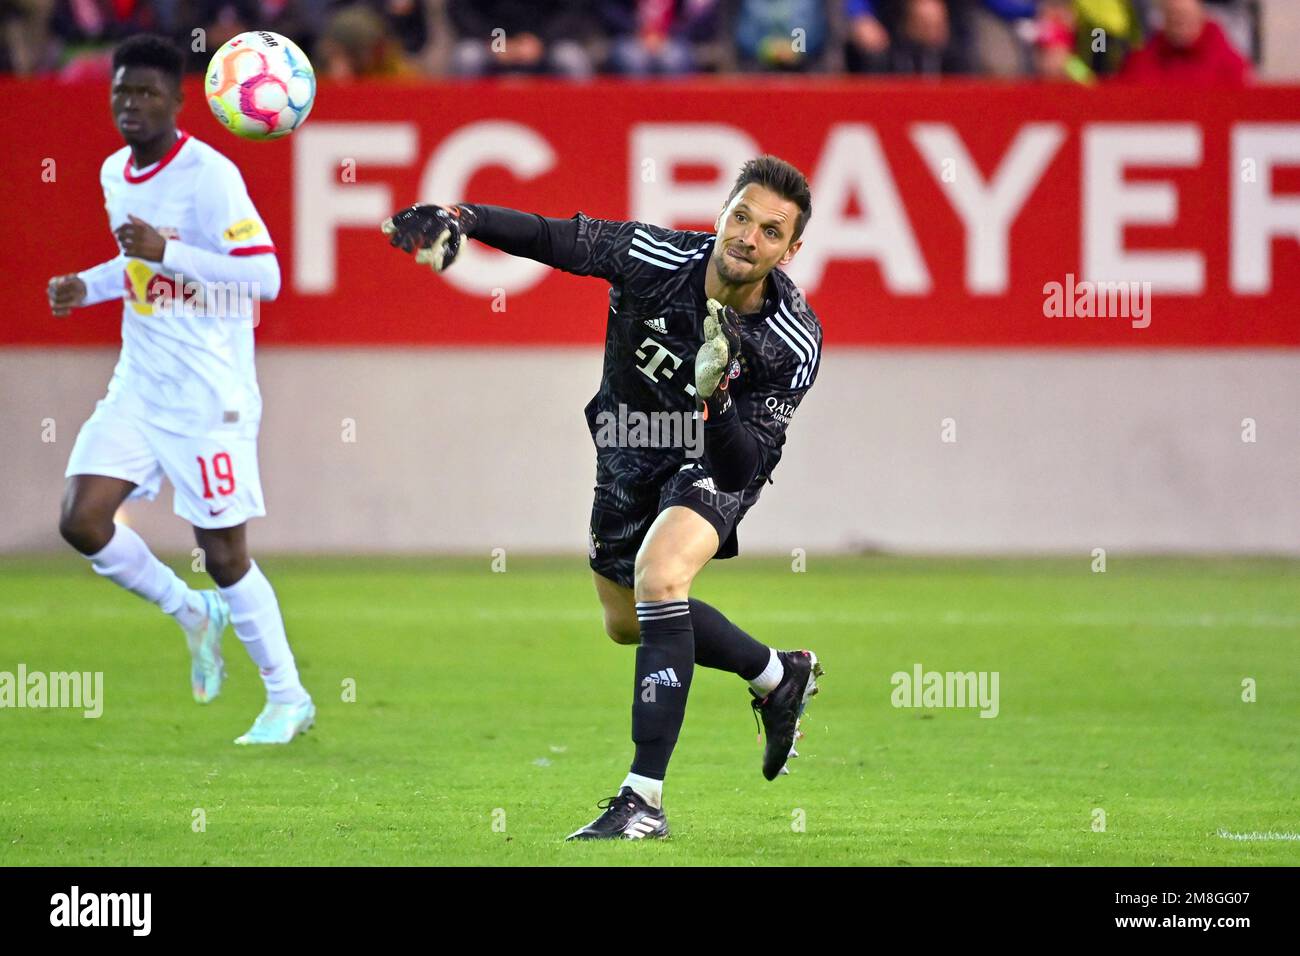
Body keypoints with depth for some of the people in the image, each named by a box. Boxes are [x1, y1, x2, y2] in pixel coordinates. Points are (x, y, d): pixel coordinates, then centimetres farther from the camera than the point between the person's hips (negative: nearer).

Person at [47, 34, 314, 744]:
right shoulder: (114, 173, 10)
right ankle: (193, 615, 16)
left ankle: (288, 699, 12)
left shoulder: (209, 175, -15)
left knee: (223, 555, -3)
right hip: (137, 386, 7)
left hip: (209, 394, -7)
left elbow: (265, 276, -21)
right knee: (81, 520, -7)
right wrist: (85, 287, 9)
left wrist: (166, 252, -28)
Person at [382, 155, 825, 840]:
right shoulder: (654, 256, -27)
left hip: (718, 456, -5)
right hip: (629, 443, 5)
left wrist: (714, 398, -48)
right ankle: (778, 677, 46)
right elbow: (553, 238, -15)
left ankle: (645, 798, -28)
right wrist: (459, 218, -29)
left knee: (658, 575, -32)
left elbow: (744, 466, -30)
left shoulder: (795, 343, -30)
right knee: (626, 622, 20)